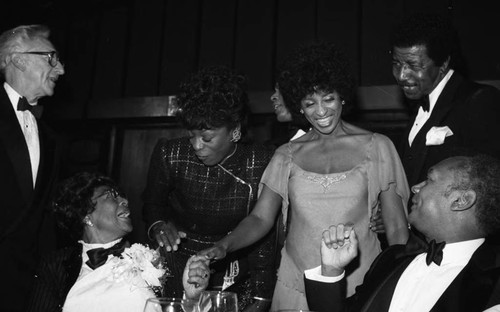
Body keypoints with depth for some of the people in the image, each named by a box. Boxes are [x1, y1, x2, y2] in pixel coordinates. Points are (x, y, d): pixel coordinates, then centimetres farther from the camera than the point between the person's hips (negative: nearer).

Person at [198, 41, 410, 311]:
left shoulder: (377, 147, -1)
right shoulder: (287, 155, 4)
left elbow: (396, 228, 0)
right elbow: (260, 218, 1)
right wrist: (223, 246, -16)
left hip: (359, 284, -1)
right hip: (296, 286, 2)